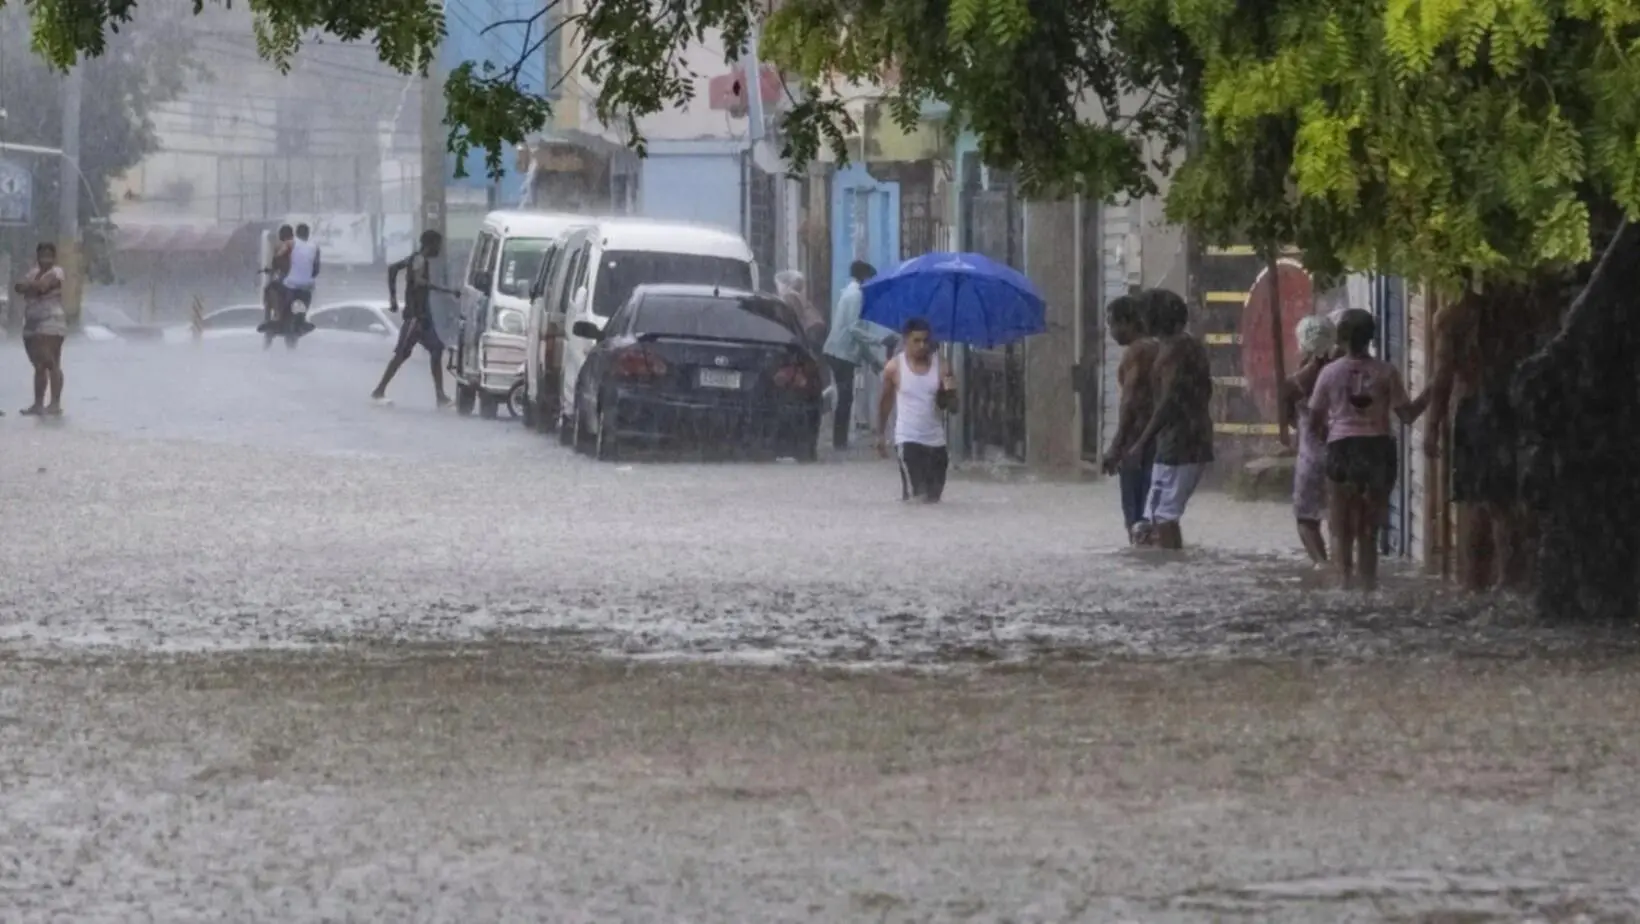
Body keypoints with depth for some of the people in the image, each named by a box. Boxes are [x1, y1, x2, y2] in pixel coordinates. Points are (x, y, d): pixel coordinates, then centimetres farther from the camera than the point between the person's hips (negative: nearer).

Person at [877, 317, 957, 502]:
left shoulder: (940, 365, -3)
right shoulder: (894, 367, -6)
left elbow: (951, 405, 0)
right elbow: (885, 402, 8)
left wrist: (950, 392, -24)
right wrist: (880, 435, 13)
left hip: (936, 440, 3)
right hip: (908, 438, -3)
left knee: (934, 497, 8)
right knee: (916, 495, -17)